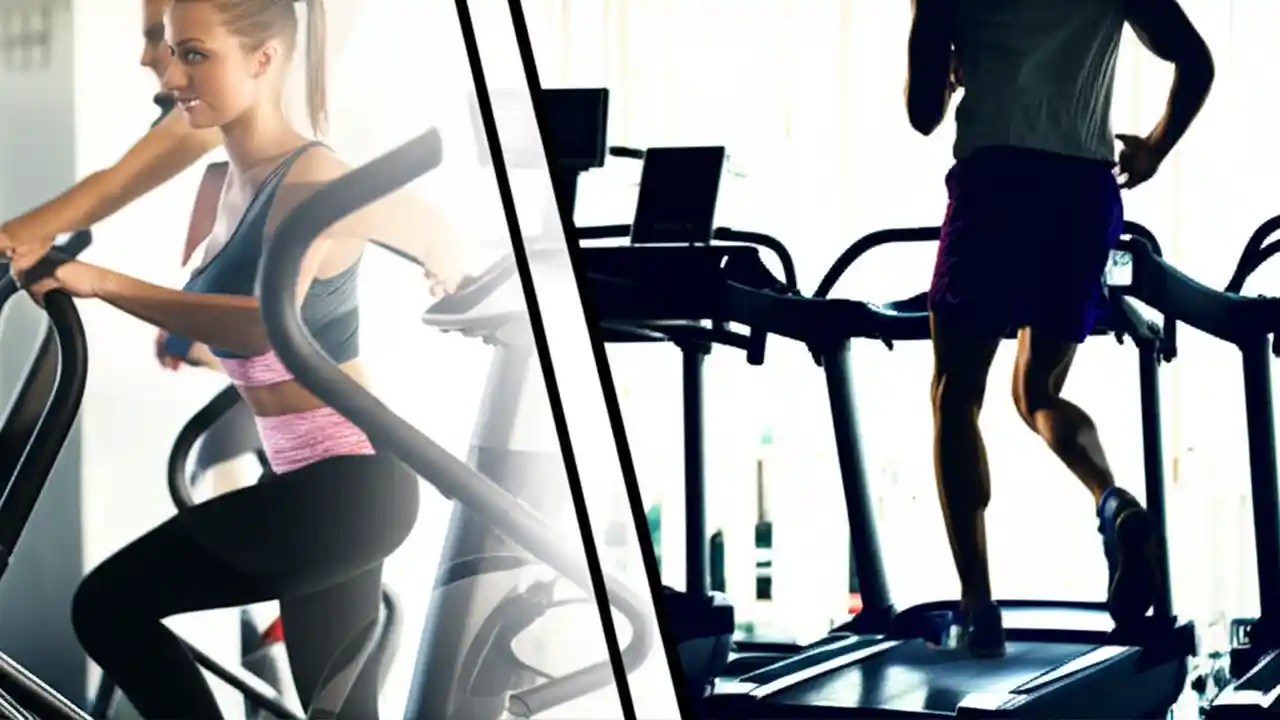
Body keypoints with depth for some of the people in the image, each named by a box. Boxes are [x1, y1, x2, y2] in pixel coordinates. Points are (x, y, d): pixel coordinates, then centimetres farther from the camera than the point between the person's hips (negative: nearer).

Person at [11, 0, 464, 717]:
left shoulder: (309, 182, -19)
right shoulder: (241, 179, 8)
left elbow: (264, 325, -34)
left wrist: (106, 283, -28)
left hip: (346, 482, -10)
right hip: (334, 483, 10)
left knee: (109, 607, -11)